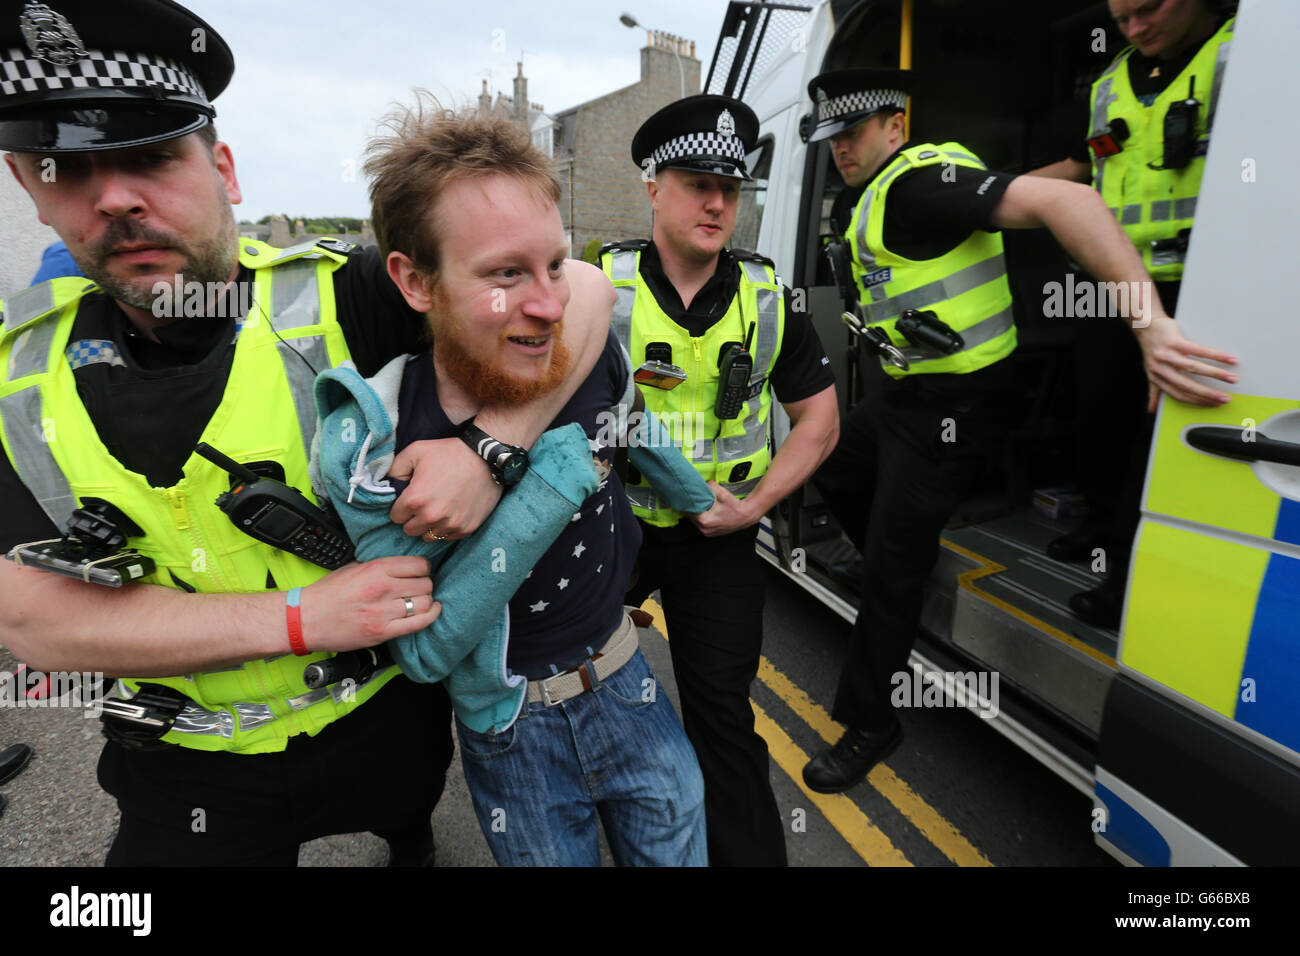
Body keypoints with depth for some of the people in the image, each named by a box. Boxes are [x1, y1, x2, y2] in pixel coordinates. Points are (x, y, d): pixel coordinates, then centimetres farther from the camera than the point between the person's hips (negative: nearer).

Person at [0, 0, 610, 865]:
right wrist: (302, 616, -26)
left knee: (407, 809, 31)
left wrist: (492, 447, -36)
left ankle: (411, 838, 68)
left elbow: (578, 289, -22)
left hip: (386, 707, 1)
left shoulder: (335, 293, -21)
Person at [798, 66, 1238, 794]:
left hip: (943, 405, -10)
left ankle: (870, 726, 13)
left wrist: (1150, 326, -39)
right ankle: (900, 586, 49)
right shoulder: (880, 195, 10)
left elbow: (1063, 201, -30)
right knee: (837, 475, 27)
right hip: (897, 386, 10)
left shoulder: (920, 181, -19)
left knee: (892, 564, -4)